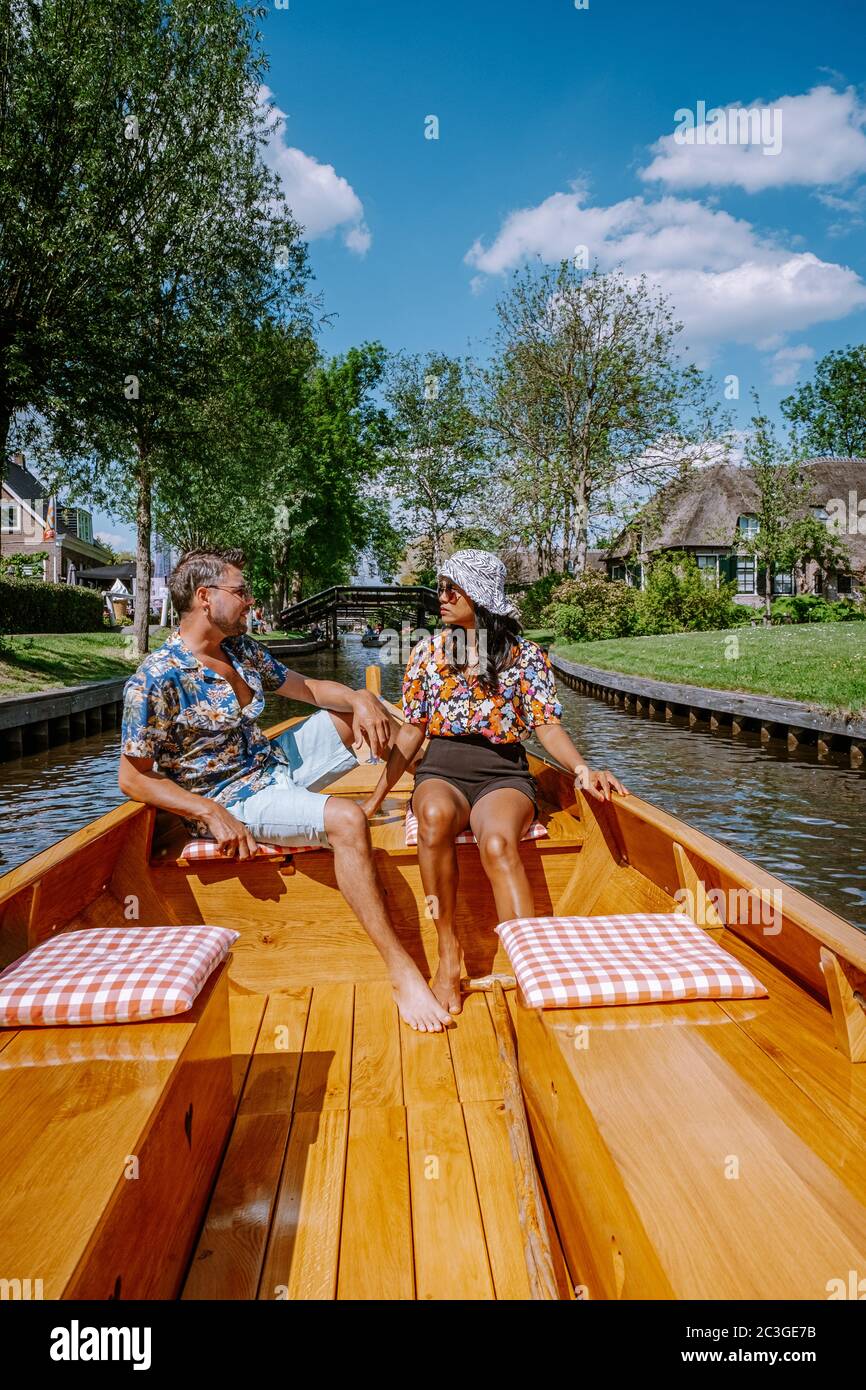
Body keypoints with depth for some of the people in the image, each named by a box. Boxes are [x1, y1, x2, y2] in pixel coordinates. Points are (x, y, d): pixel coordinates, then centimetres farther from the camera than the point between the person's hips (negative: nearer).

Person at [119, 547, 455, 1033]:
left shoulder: (242, 648, 3)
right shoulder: (156, 681, -19)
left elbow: (307, 687, 12)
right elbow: (134, 777, -15)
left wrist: (361, 697, -8)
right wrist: (210, 812, -26)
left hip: (276, 763, 9)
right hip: (235, 799, -9)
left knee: (356, 713, 9)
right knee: (345, 819, -31)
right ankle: (402, 971, -27)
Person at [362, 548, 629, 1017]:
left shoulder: (526, 656, 6)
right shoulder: (428, 652, 12)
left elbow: (548, 727, 3)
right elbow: (411, 732, 14)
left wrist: (582, 770, -17)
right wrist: (375, 799, 10)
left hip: (503, 774, -1)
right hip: (441, 771, 2)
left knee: (498, 843, -37)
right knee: (435, 816, -36)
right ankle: (448, 951, -23)